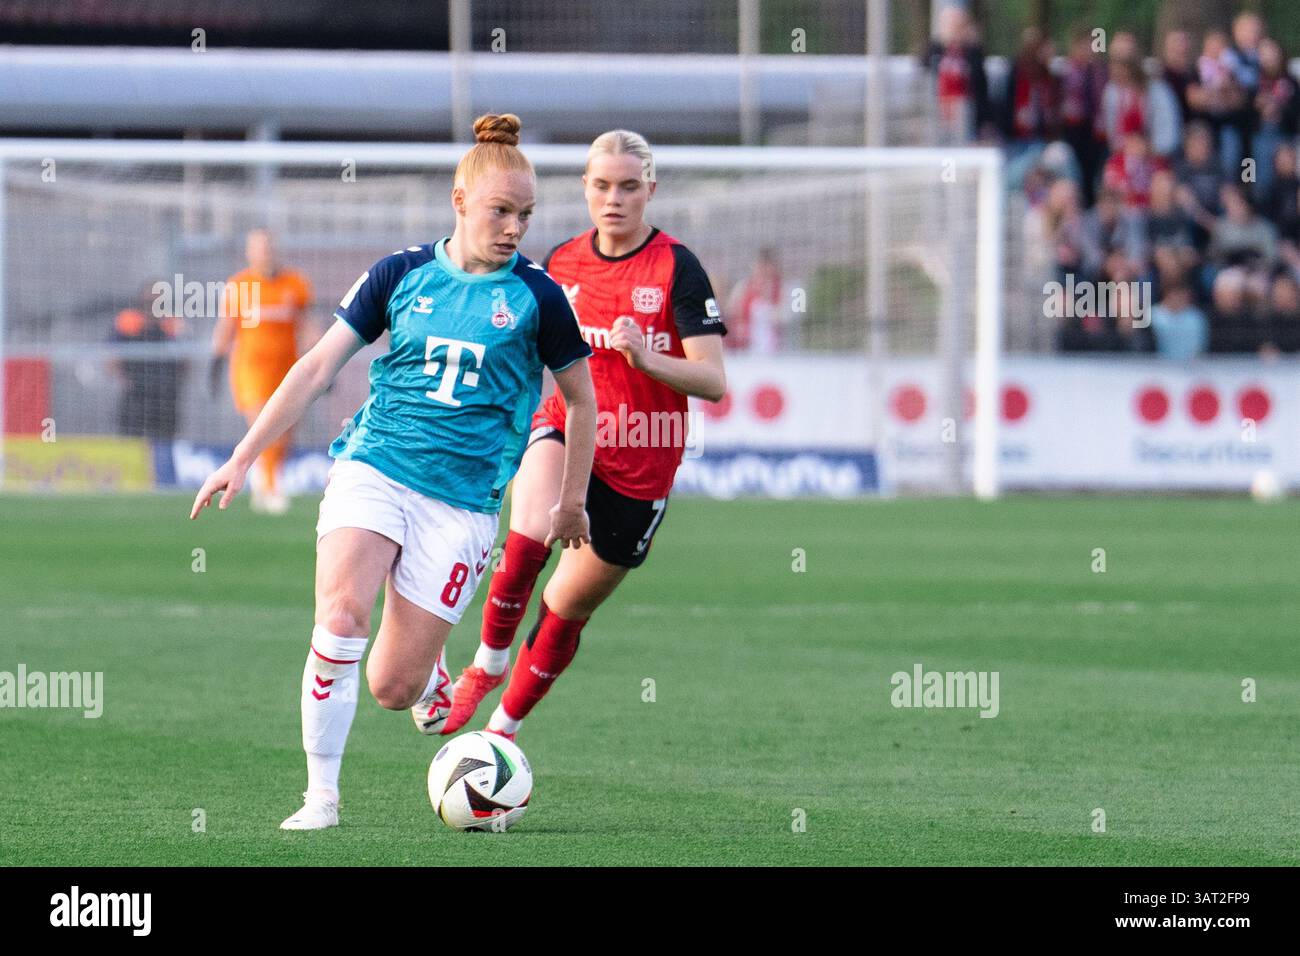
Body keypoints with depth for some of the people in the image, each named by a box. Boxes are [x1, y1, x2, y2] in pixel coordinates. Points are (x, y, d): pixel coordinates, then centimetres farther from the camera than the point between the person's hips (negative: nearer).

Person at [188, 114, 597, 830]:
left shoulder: (535, 296, 0)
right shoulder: (402, 274, 3)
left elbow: (580, 400, 12)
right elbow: (319, 367, 7)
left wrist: (571, 502, 15)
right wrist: (242, 459, 4)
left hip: (463, 498, -1)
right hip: (374, 468, 1)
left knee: (391, 686, -5)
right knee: (340, 617, -26)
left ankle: (431, 678, 33)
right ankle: (321, 793, -13)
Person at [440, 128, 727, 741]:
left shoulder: (676, 267, -10)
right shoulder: (561, 264, 4)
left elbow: (713, 381, -16)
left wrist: (646, 359, -32)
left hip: (641, 466, -2)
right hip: (565, 433, 2)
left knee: (567, 610, 6)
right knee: (530, 535, -32)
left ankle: (504, 727, 28)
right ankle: (489, 661, -10)